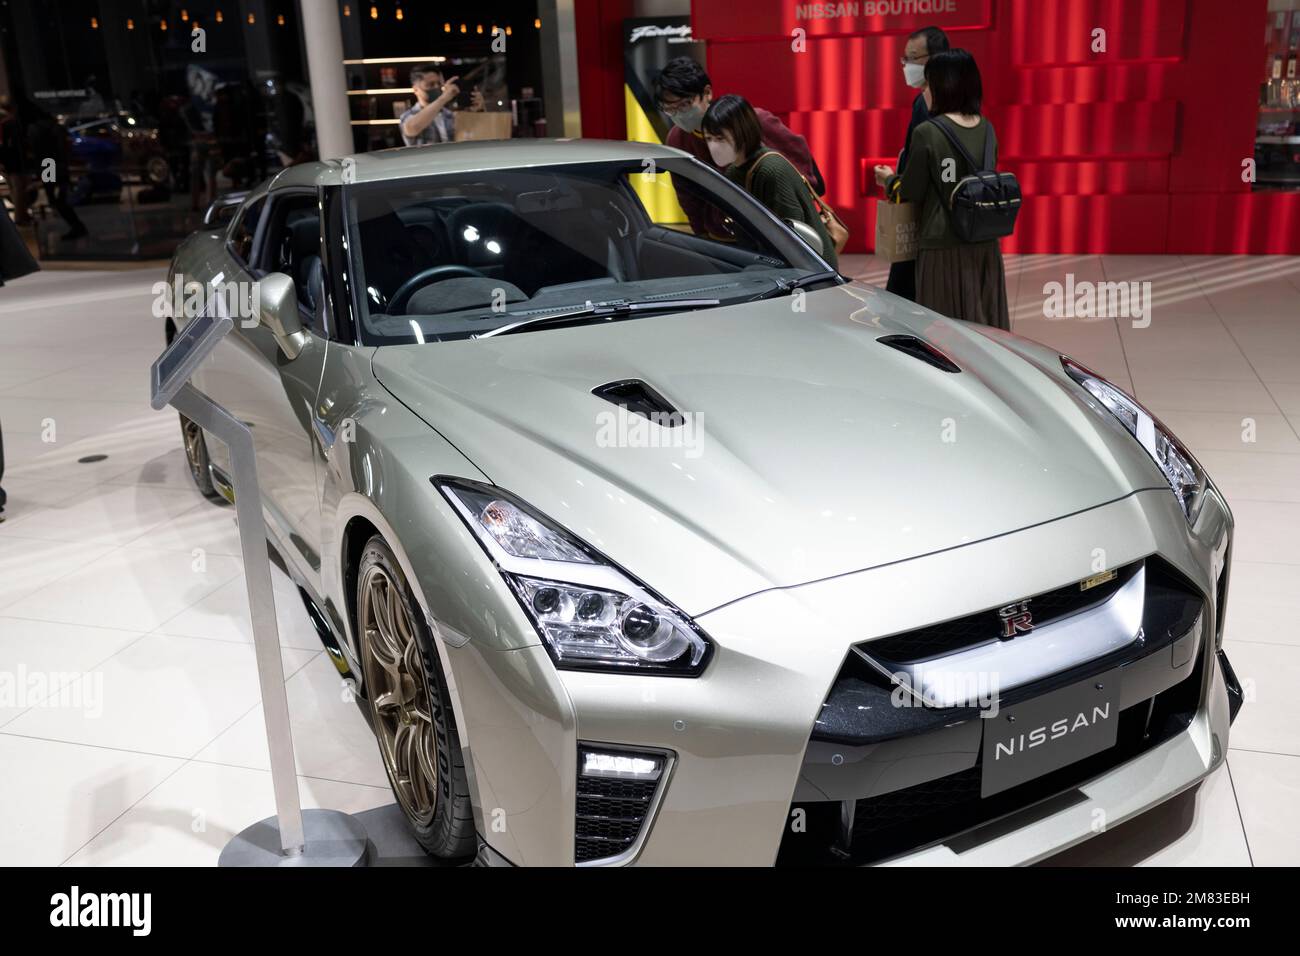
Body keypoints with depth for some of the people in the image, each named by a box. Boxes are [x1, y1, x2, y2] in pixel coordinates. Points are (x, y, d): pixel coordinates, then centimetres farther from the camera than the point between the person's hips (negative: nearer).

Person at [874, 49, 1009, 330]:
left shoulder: (927, 133, -12)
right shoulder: (987, 130, 7)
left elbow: (911, 193, -7)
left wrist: (889, 180, 15)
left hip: (944, 246, -6)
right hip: (985, 244, 6)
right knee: (985, 324, 13)